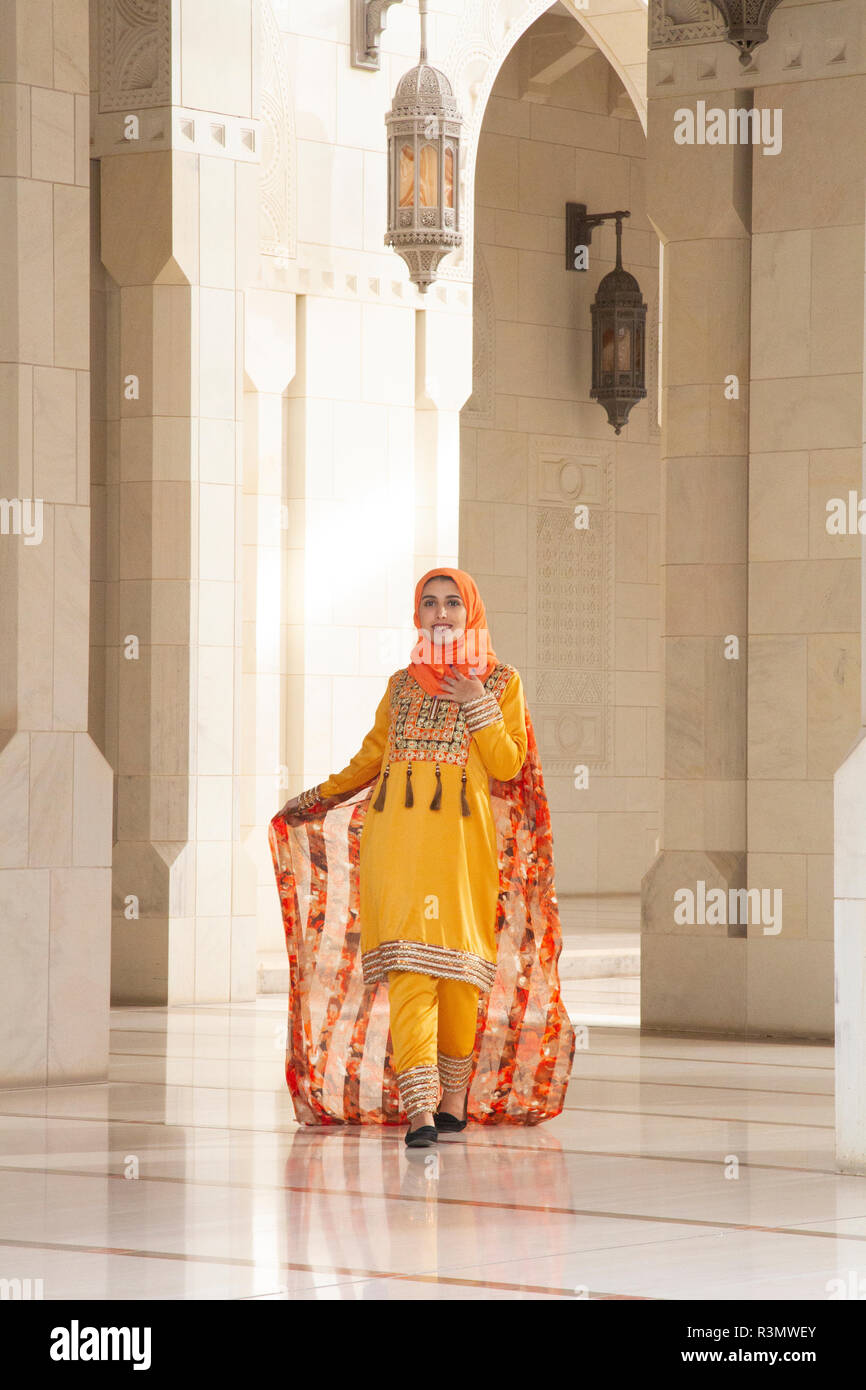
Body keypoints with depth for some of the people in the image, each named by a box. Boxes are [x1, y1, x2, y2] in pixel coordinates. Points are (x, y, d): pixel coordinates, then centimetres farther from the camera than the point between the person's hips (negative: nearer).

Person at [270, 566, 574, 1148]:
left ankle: (454, 1100, 15)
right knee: (409, 967, -12)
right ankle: (420, 1112, -21)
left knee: (459, 969, -1)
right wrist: (310, 803, 31)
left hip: (462, 839, -1)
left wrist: (479, 708, -6)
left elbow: (509, 766, 3)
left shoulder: (501, 682, 12)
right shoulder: (402, 684, 18)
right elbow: (368, 760, 28)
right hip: (396, 837, 1)